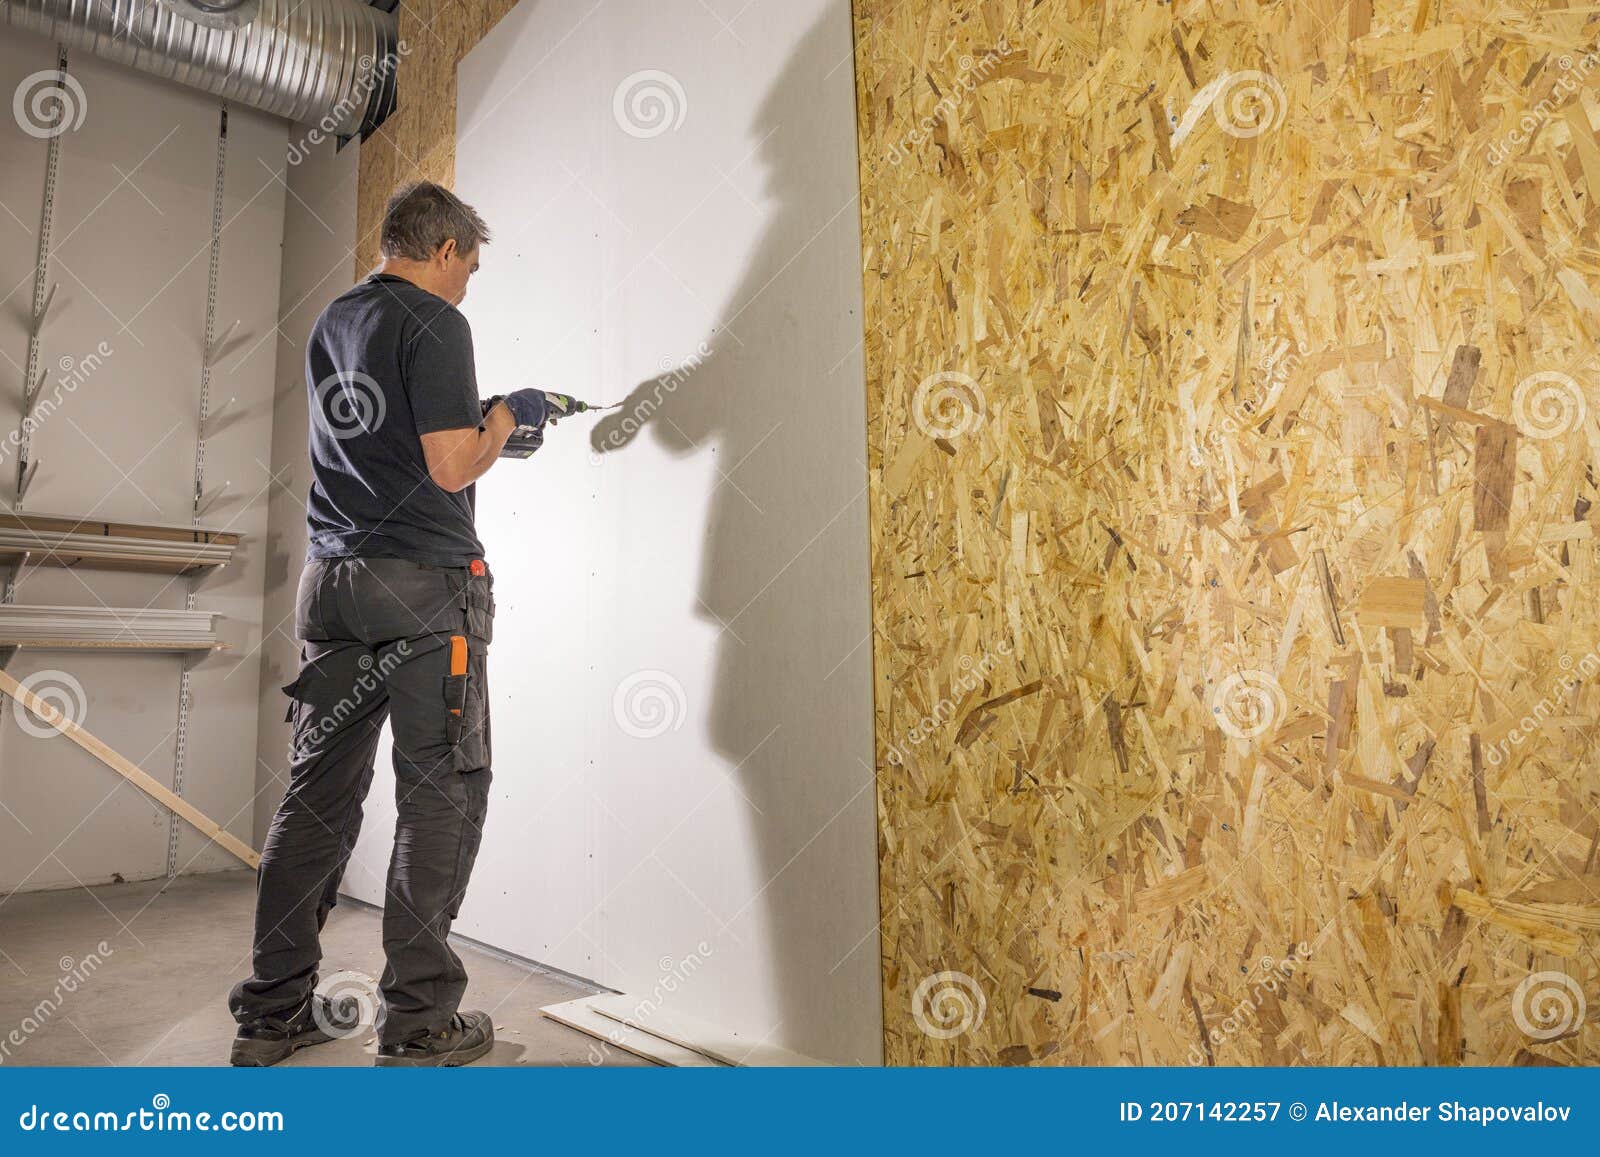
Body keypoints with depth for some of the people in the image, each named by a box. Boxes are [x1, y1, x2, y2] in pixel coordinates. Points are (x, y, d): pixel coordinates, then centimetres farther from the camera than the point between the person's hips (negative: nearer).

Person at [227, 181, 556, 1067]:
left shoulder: (330, 323, 19)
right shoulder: (434, 323, -6)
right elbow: (451, 466, -14)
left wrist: (479, 420, 25)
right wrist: (505, 415, 3)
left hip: (331, 582, 8)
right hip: (424, 583, -8)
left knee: (319, 792, 10)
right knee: (441, 792, -1)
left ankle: (273, 1011, 18)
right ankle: (417, 1021, 5)